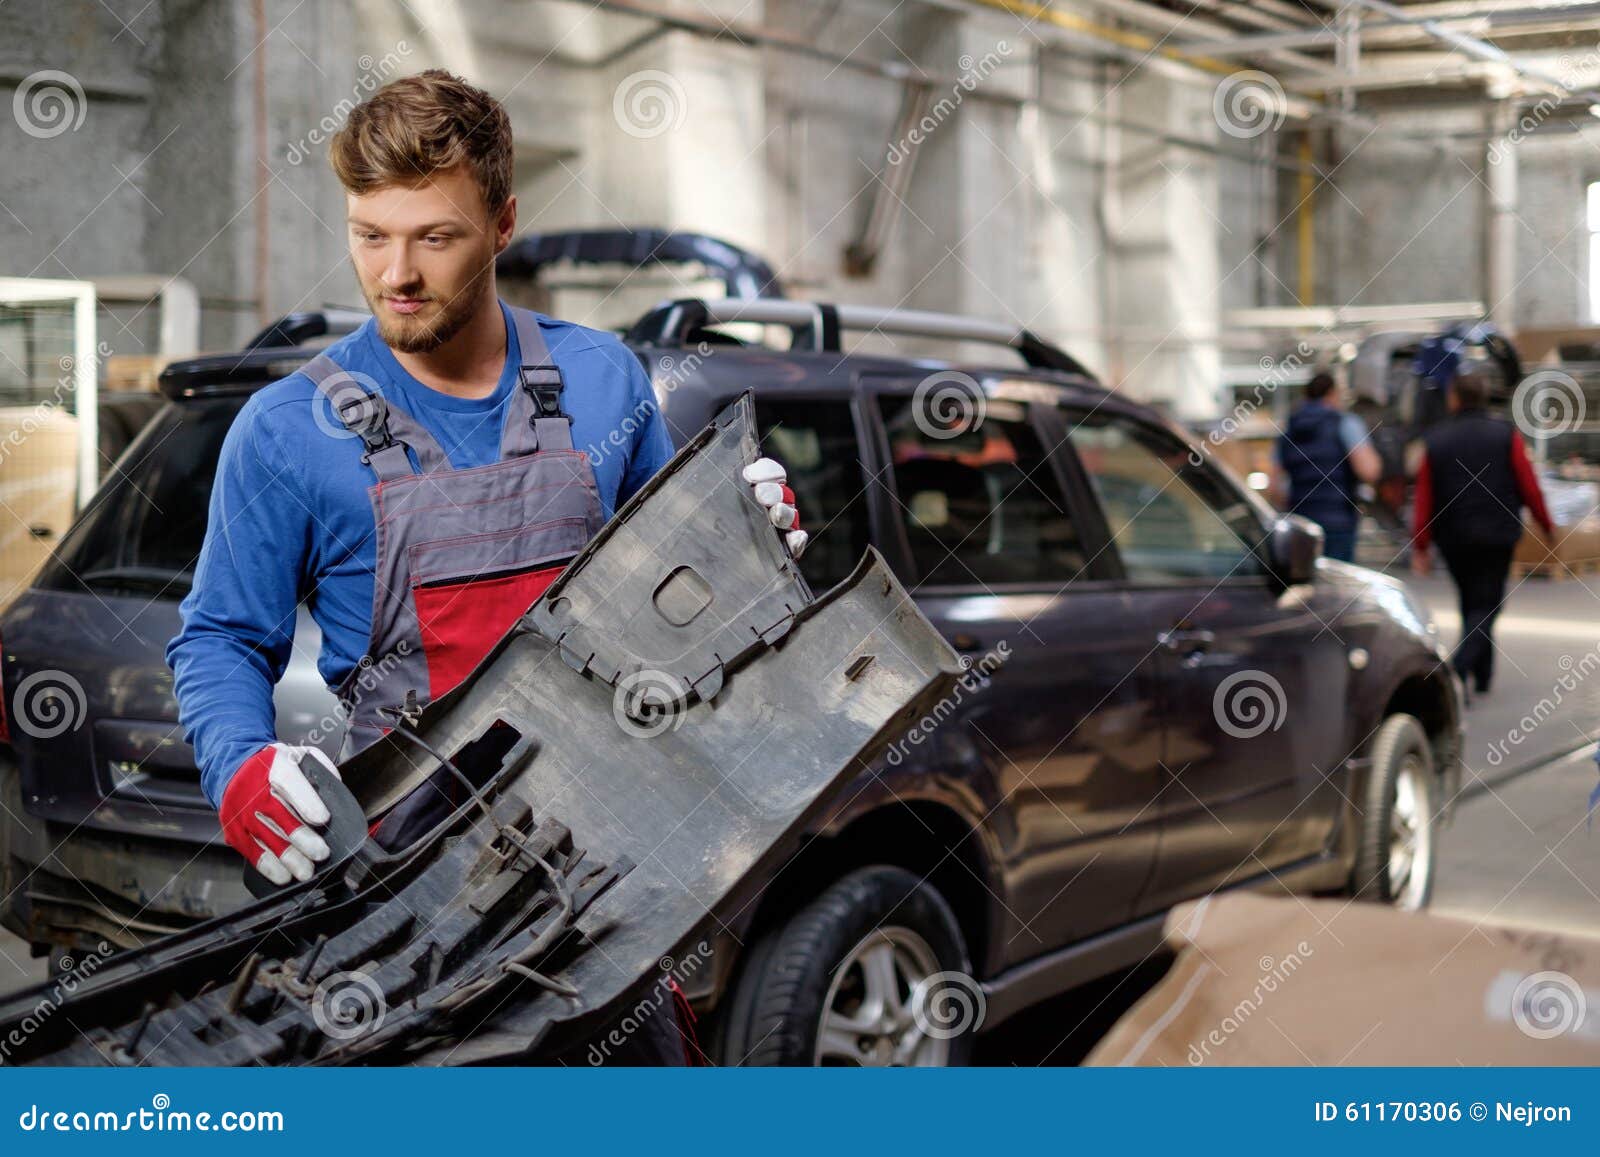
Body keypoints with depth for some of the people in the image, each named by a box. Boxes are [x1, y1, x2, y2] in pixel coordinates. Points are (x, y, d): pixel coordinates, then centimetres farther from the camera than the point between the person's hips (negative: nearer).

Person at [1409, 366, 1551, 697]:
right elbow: (1529, 486, -3)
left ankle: (1481, 674, 22)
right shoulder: (1506, 435, -4)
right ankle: (1461, 666, -22)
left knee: (1471, 601, 17)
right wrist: (1546, 525, 10)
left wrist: (1420, 546, 1)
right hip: (1497, 535, -2)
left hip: (1452, 537, 2)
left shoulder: (1434, 441, 0)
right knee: (1486, 605, 0)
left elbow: (1423, 498, -2)